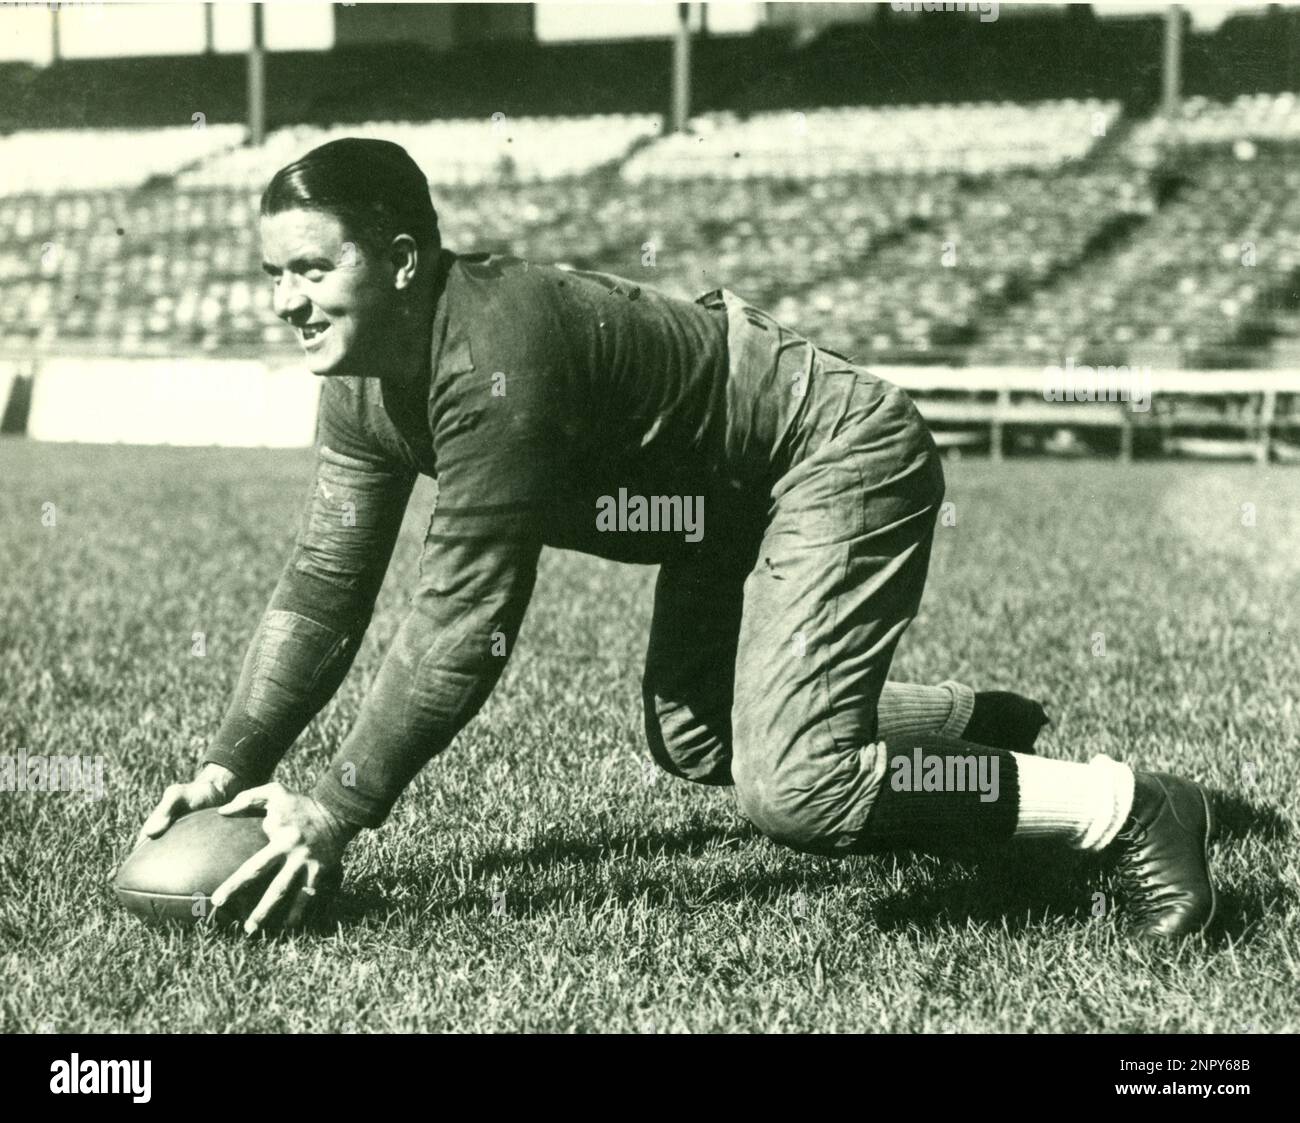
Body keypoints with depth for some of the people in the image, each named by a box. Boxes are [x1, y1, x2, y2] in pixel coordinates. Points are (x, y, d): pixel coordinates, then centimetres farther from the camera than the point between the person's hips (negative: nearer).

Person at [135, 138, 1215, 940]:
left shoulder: (496, 360, -34)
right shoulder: (362, 381, -5)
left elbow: (465, 621, -32)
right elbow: (325, 581, -1)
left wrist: (339, 811, -28)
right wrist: (232, 763, -9)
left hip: (840, 462, -10)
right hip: (734, 500, 10)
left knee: (790, 791, -21)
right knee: (691, 737, 22)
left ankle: (1128, 811, -7)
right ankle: (996, 726, 36)